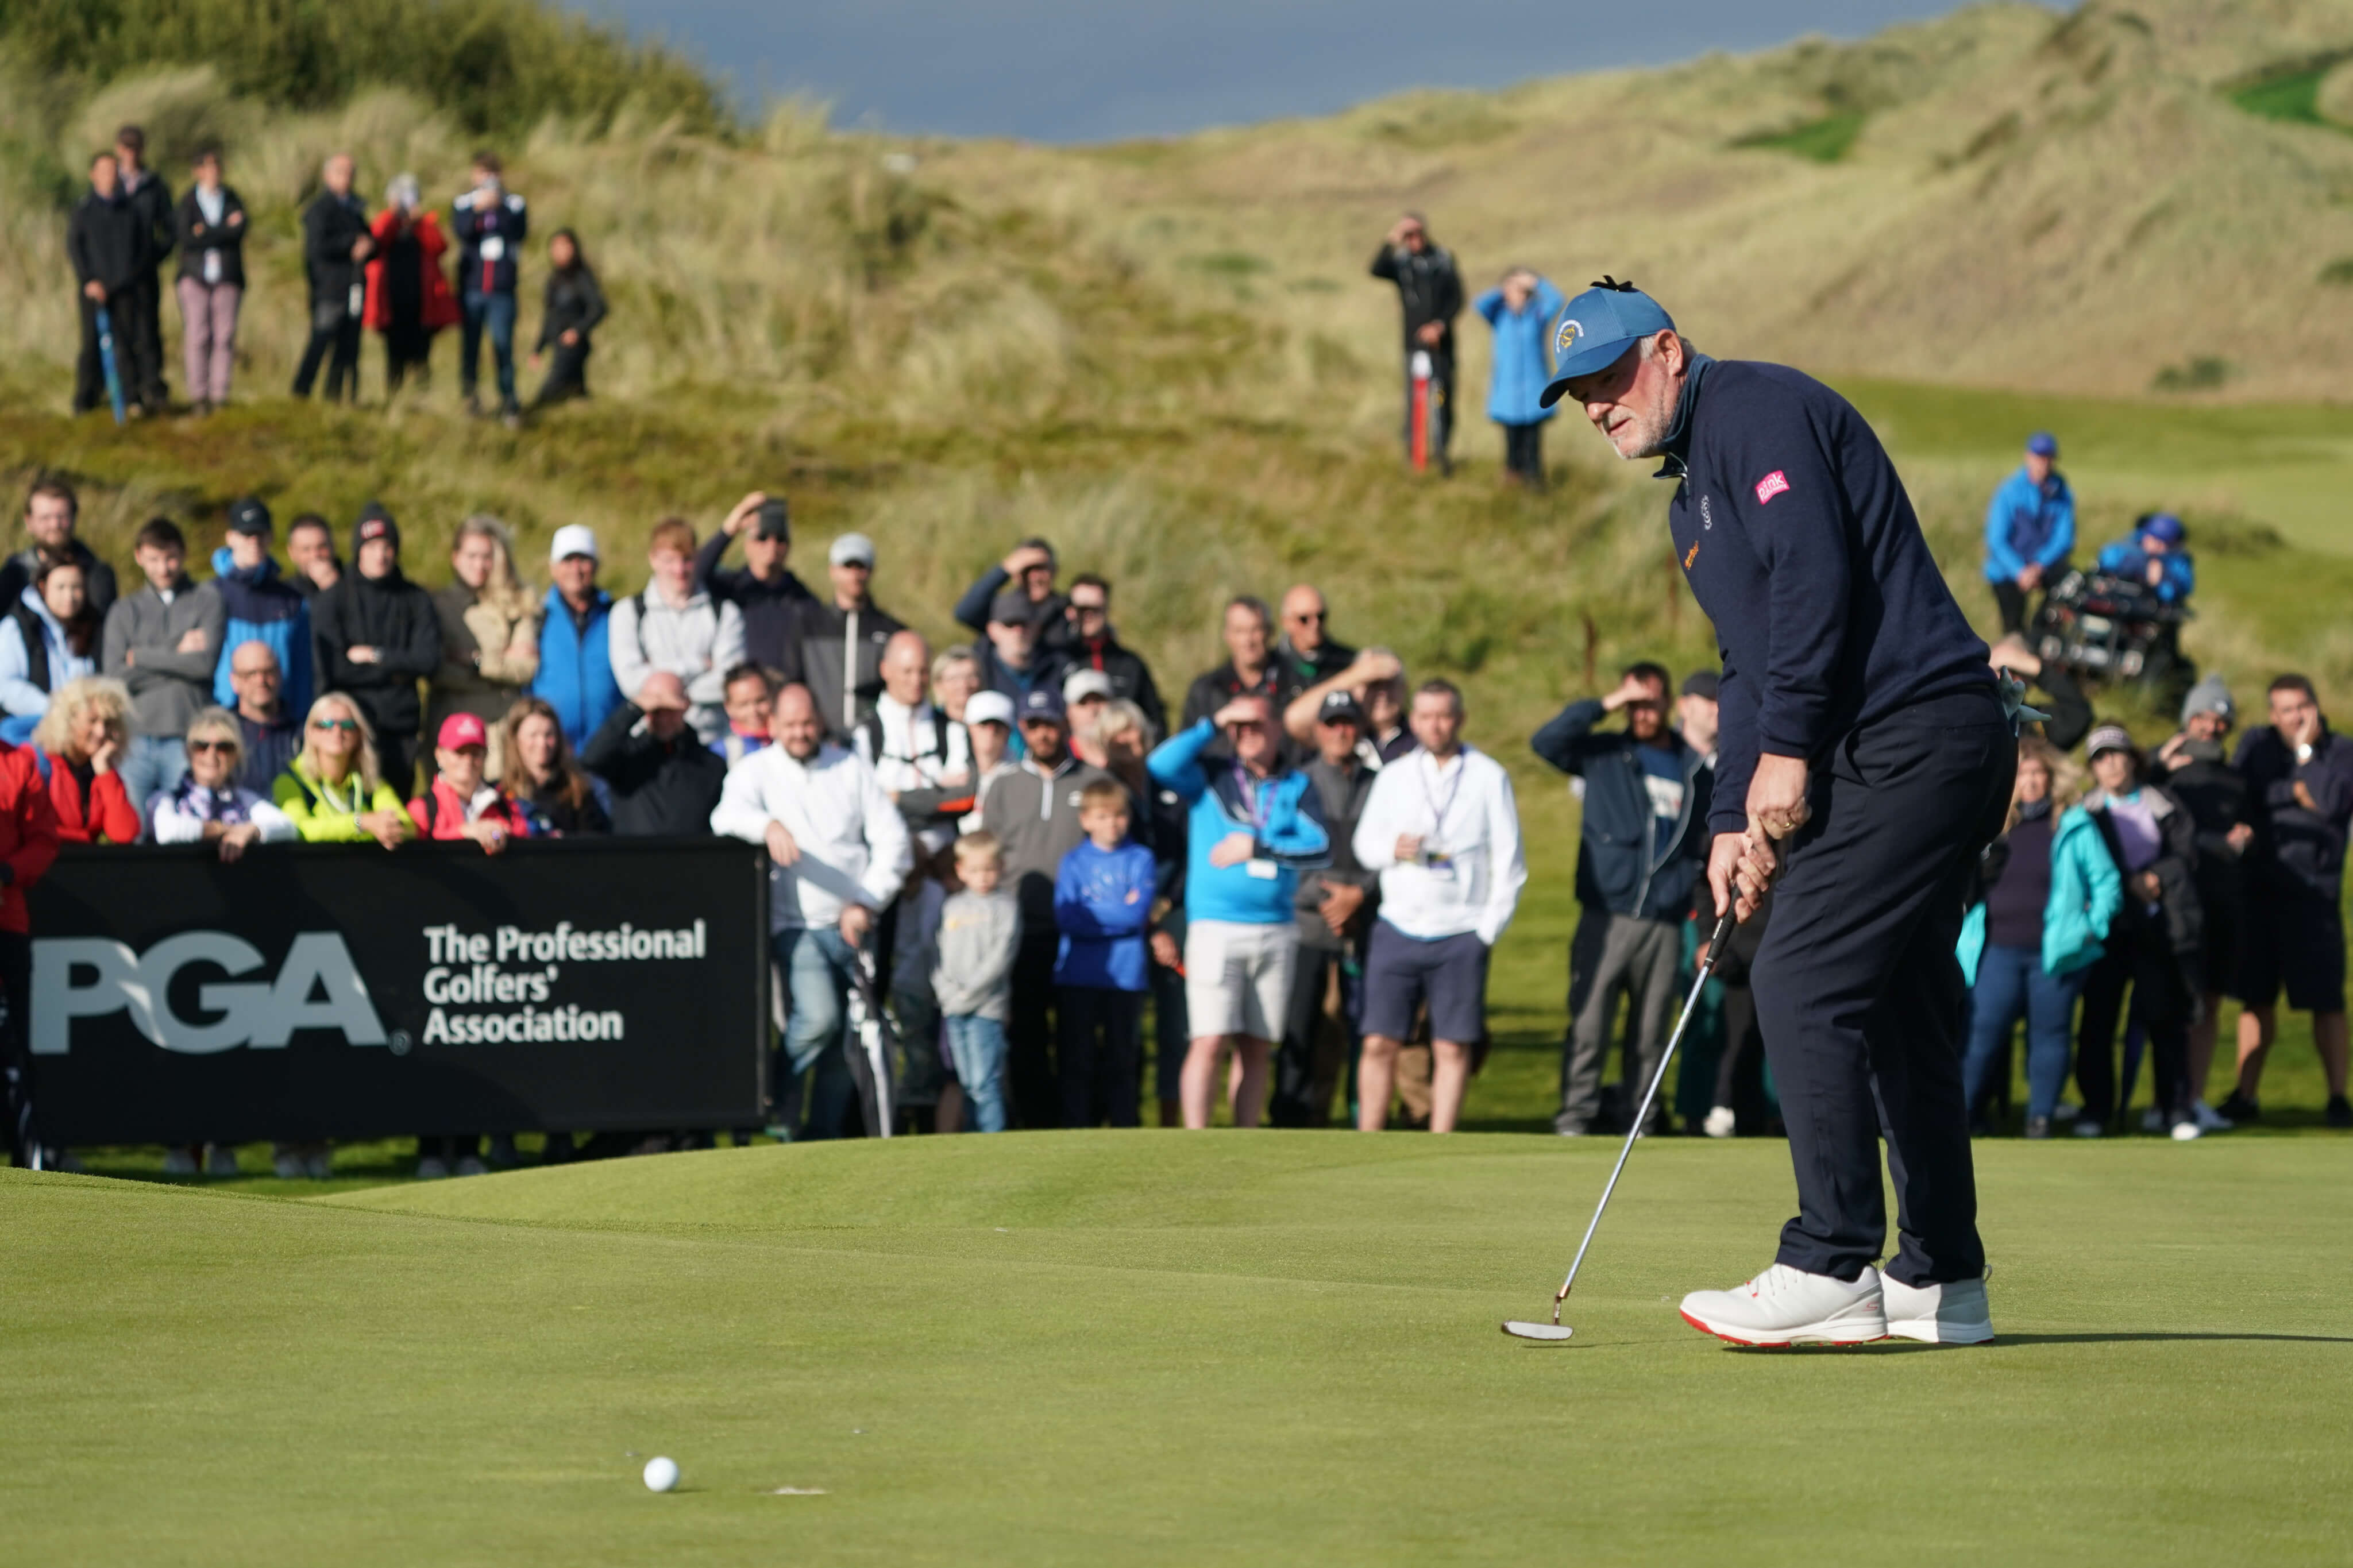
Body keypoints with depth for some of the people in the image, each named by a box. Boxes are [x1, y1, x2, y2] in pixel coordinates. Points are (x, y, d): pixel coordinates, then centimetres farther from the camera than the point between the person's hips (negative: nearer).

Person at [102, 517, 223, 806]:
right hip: (135, 740, 2)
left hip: (187, 737, -2)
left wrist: (141, 655, 3)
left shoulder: (207, 600, 8)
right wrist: (177, 654, -1)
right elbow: (115, 675, 0)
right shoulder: (124, 611, 13)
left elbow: (206, 663, -6)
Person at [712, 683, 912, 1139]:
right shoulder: (757, 770, 5)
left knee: (846, 1041, 3)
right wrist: (768, 825, -36)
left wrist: (866, 904, -5)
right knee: (818, 1017, -24)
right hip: (798, 925, -3)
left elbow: (894, 842, 7)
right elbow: (726, 817, -15)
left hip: (852, 926, 4)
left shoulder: (850, 769, 11)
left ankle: (824, 1139, 14)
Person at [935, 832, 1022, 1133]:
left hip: (986, 1008, -5)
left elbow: (1001, 956, -9)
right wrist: (947, 992, -3)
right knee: (968, 1084, 7)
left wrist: (968, 993, -11)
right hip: (953, 1010, 5)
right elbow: (939, 954, 14)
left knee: (984, 1083, -11)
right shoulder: (952, 907, 15)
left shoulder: (1005, 905, -1)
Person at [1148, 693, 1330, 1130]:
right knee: (1210, 1042, -12)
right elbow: (1161, 764, -12)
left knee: (1256, 1049, 6)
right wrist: (1213, 725, -6)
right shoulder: (1210, 779, 7)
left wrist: (1257, 848, -9)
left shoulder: (1297, 787, 11)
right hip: (1215, 927, -3)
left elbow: (1320, 849, -2)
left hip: (1276, 933, 3)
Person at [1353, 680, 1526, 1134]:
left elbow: (1509, 860, 3)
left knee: (1453, 1049, -3)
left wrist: (1490, 927, -4)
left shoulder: (1489, 777, 3)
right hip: (1398, 927, 2)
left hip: (1460, 936, -2)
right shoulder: (1394, 776, 11)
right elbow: (1365, 844, 14)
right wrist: (1392, 849, -9)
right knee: (1380, 1043, -4)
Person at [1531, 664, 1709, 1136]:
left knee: (1651, 1031, 2)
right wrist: (1605, 706, -7)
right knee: (1588, 1022, -9)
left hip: (1665, 924, 2)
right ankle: (1577, 1112, -7)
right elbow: (1546, 741, -4)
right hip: (1605, 917, -2)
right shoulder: (1604, 754, 9)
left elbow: (1711, 850, 18)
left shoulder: (1696, 772, 13)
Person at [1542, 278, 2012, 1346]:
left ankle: (1831, 1270, -17)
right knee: (1898, 1009, 11)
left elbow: (1816, 579, -18)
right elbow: (1751, 664, 25)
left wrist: (1785, 751, -16)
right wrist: (1734, 820, 13)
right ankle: (1940, 1280, 14)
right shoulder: (1693, 498, 25)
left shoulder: (1756, 410, -6)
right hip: (1910, 755, 11)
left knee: (1804, 985, -15)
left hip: (1912, 731, -11)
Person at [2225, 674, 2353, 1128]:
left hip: (2313, 892, -3)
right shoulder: (2256, 743, 10)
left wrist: (2305, 751, -7)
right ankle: (2246, 1095, 16)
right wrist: (2295, 793, -9)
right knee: (2256, 997, 8)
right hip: (2258, 890, 3)